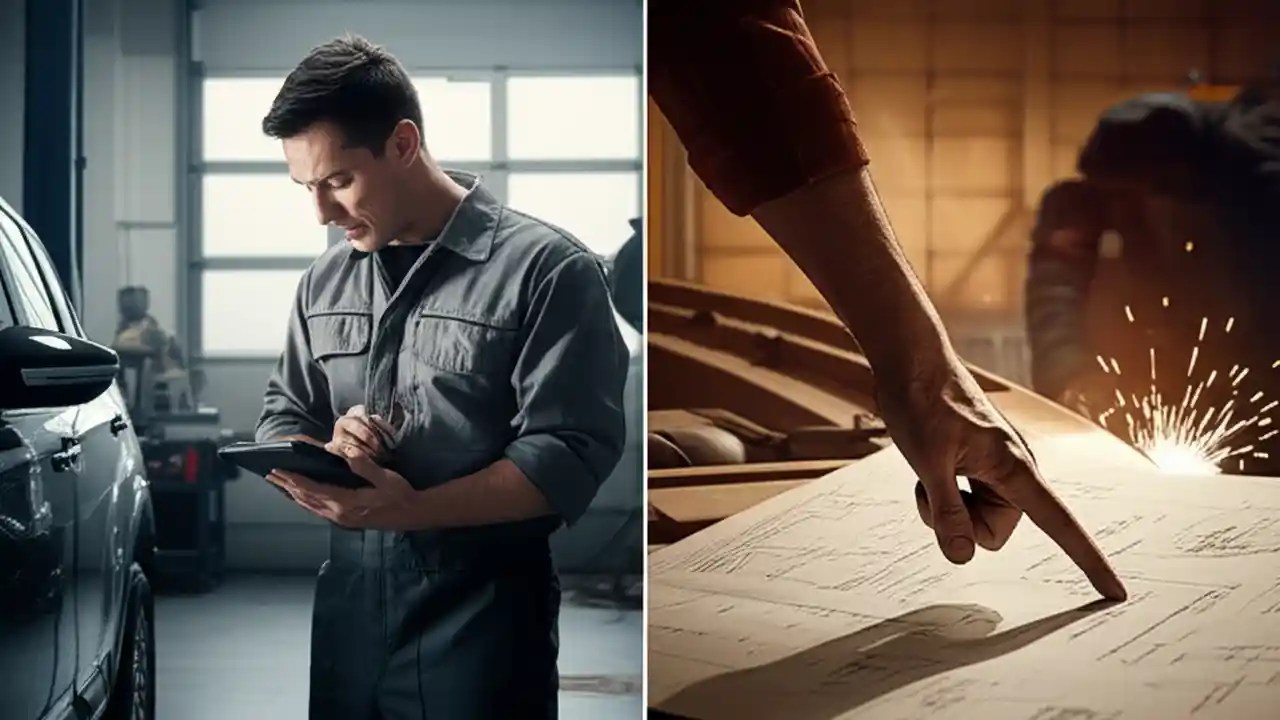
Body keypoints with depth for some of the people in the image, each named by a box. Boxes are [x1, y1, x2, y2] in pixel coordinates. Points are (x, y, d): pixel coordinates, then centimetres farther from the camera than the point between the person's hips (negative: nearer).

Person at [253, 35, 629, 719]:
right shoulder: (325, 279, 11)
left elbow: (568, 458, -16)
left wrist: (411, 509, -26)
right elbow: (280, 417, 17)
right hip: (345, 608, 6)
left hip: (478, 622, -6)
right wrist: (327, 451, -7)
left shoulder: (546, 268, -10)